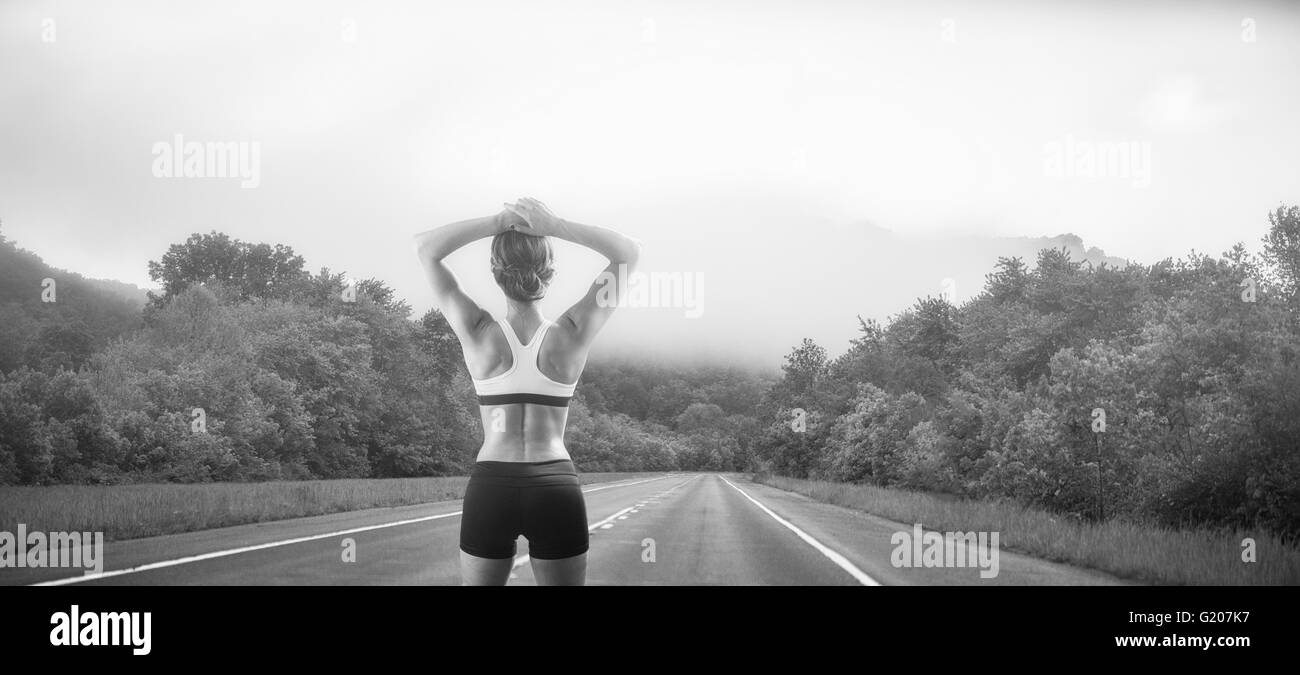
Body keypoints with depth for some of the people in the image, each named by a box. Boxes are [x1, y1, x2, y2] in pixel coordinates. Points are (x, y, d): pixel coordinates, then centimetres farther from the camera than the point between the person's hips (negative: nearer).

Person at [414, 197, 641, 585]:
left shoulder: (479, 334, -6)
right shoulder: (571, 335, -6)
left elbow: (425, 247, 3)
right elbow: (630, 252, 1)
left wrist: (497, 223, -5)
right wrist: (554, 226, -8)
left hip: (490, 488, 0)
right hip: (556, 490, 0)